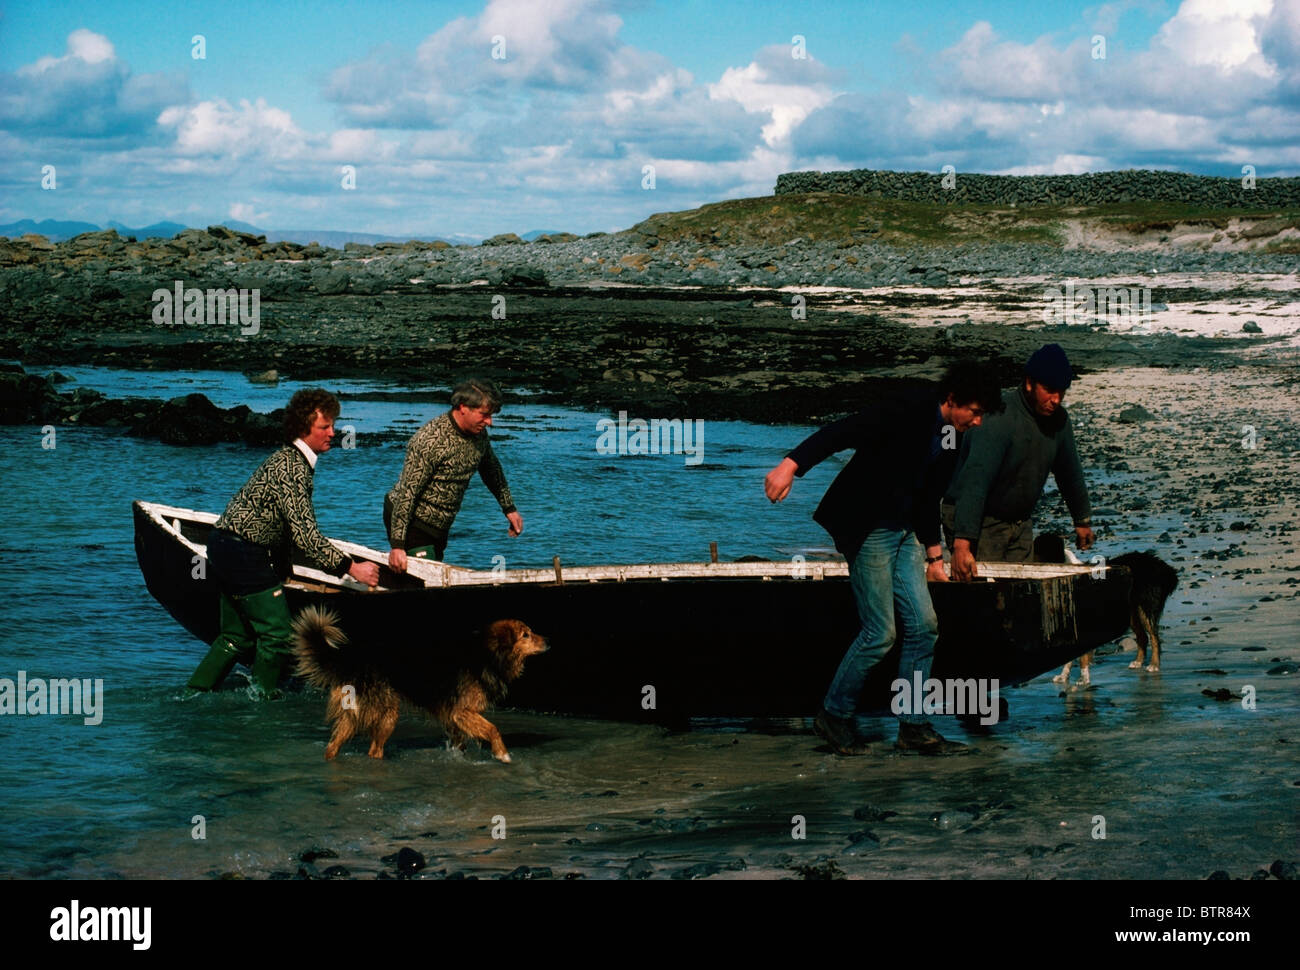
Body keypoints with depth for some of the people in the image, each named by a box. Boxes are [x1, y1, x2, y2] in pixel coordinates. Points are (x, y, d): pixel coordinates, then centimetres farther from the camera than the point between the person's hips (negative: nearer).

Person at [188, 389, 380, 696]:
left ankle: (195, 693, 24)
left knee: (238, 636, 18)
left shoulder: (290, 459, 13)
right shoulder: (292, 469, -21)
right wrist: (351, 568, -24)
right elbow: (305, 534, -27)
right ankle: (261, 700, 5)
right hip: (245, 554, -11)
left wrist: (281, 563, 29)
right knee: (278, 636, -5)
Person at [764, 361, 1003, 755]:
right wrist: (791, 465, -38)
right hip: (868, 529, -9)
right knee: (881, 633, -9)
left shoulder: (951, 437, 8)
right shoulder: (908, 411, -18)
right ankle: (834, 714, 9)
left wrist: (934, 554, 23)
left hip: (905, 532, 9)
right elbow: (841, 433, -26)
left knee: (924, 626, 3)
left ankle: (913, 727, 9)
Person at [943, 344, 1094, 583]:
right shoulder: (998, 418, -25)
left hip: (1019, 523, 7)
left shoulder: (1058, 419, 0)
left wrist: (1083, 519, 29)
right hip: (975, 521, -7)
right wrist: (962, 545, -43)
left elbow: (1070, 473, 18)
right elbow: (974, 480, -35)